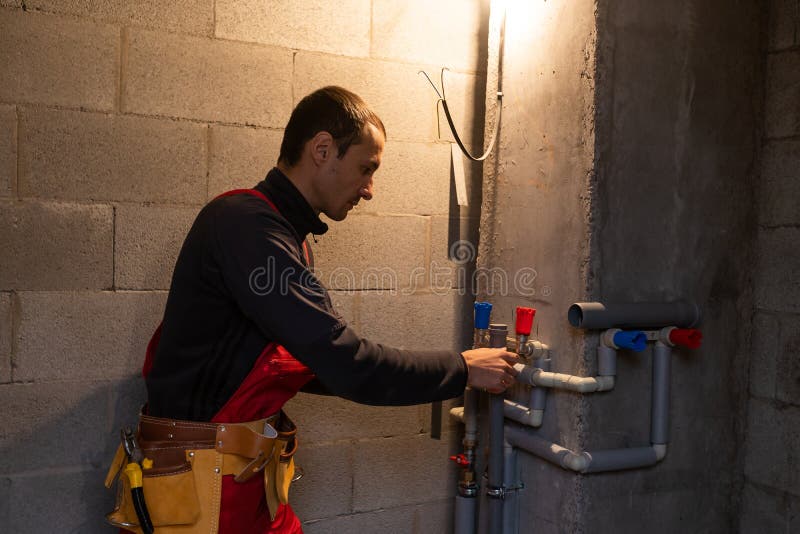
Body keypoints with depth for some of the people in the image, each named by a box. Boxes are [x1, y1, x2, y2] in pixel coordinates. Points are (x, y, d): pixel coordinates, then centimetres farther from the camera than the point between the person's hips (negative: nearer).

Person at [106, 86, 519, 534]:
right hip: (203, 484, -9)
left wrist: (428, 376, 8)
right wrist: (463, 370, -13)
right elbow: (348, 365, -26)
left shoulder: (282, 234, 10)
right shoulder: (245, 225, -22)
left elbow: (307, 363, 13)